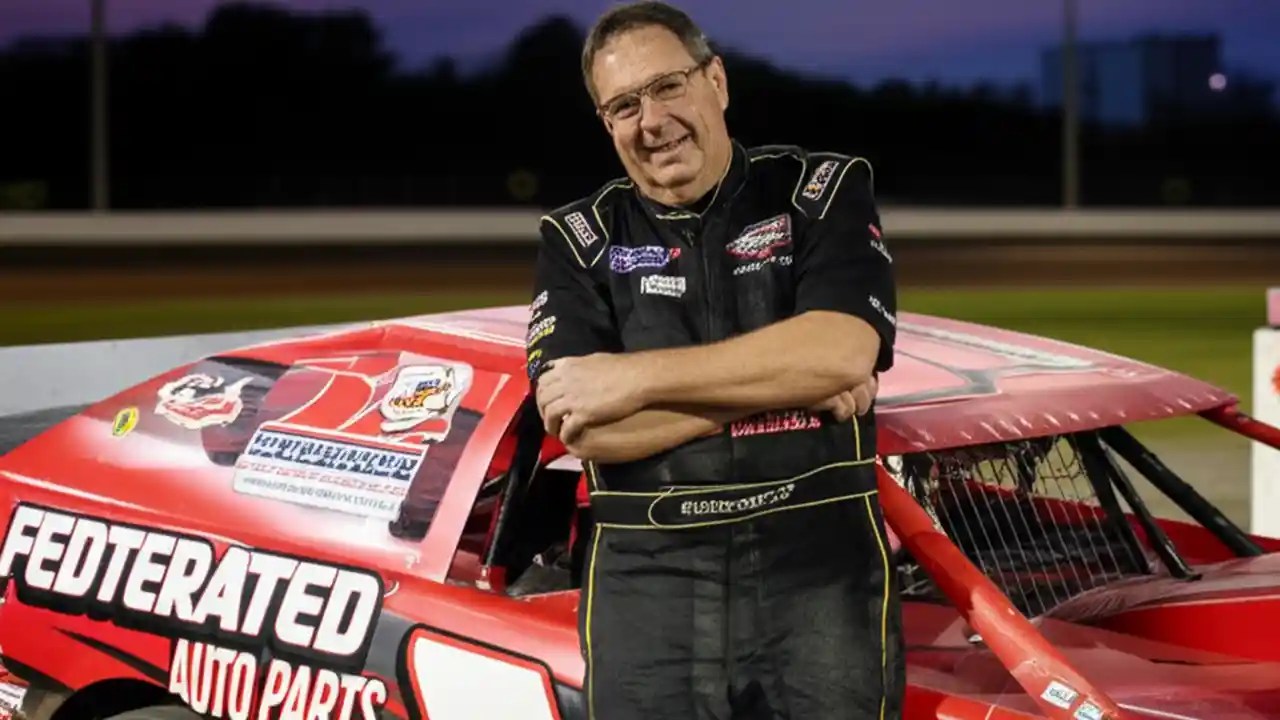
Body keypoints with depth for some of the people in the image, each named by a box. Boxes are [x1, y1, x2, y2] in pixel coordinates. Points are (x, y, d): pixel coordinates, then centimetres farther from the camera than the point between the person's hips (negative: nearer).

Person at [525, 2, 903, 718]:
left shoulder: (824, 192, 3)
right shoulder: (578, 241, 6)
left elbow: (843, 353, -15)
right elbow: (584, 430, -7)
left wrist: (634, 378, -13)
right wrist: (785, 385, -11)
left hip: (822, 574, -1)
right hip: (646, 584, 1)